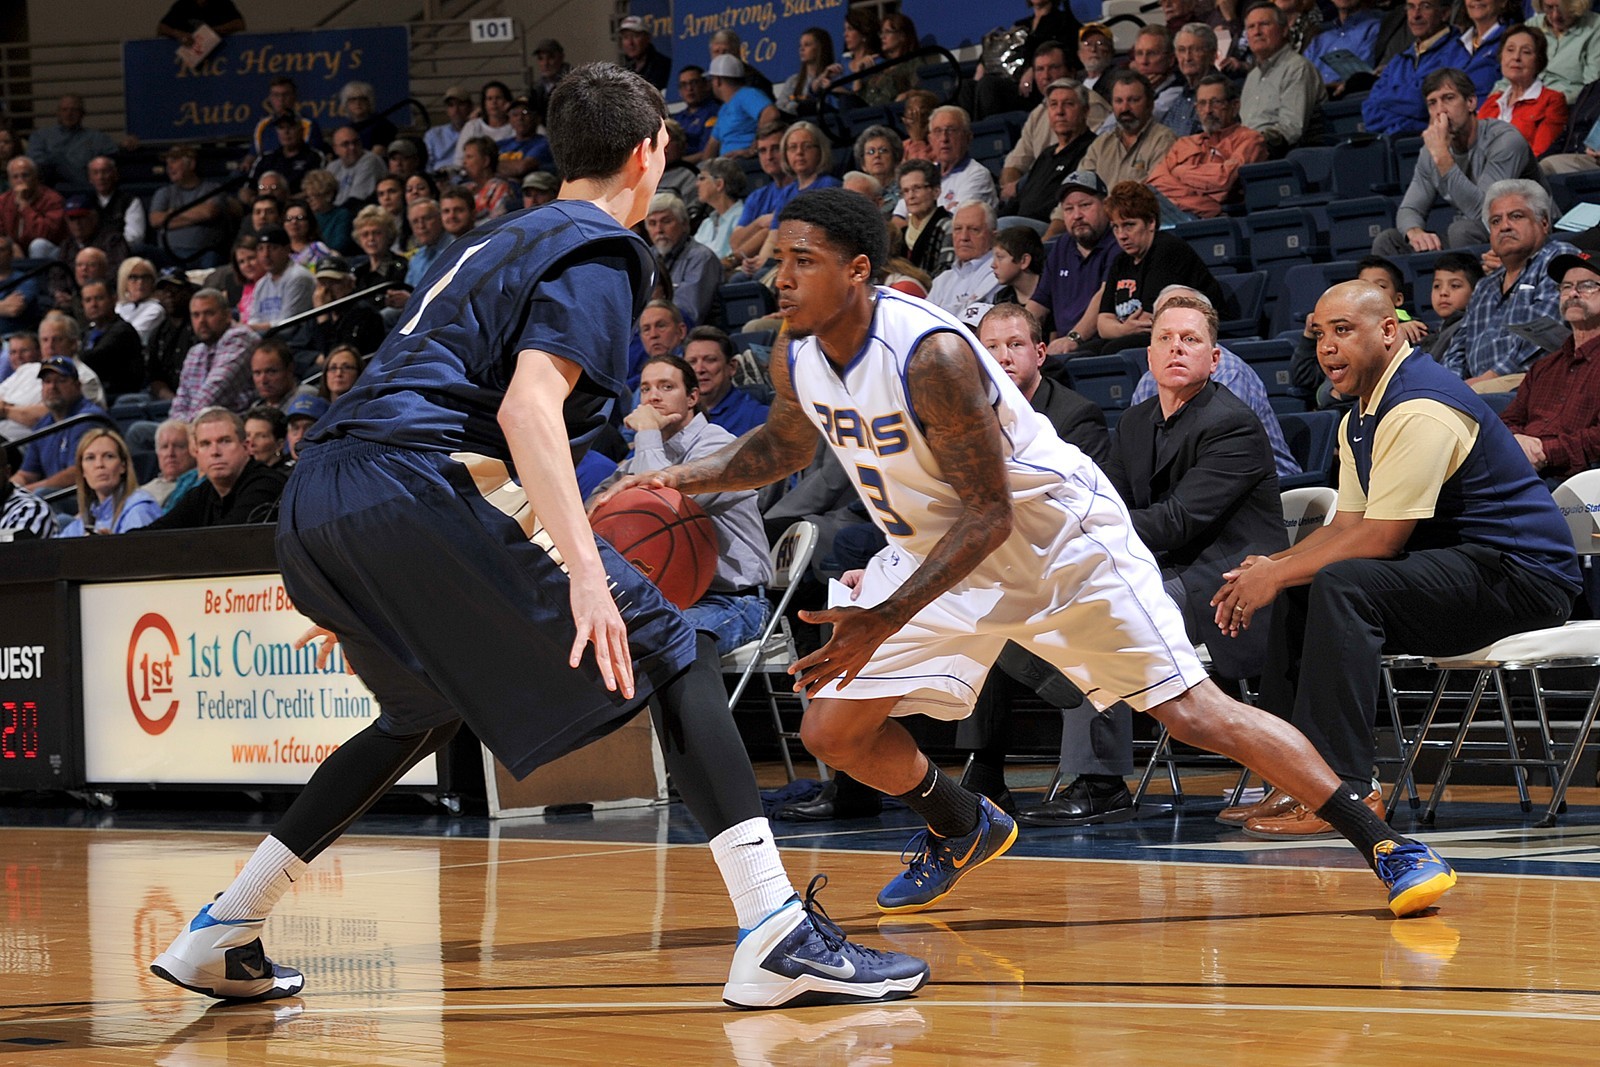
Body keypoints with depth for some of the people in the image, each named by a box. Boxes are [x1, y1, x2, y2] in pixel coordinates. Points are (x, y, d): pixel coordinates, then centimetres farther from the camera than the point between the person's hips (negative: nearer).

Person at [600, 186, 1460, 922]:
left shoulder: (930, 354, -32)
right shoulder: (795, 359, -8)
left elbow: (989, 515, -28)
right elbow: (784, 447, 16)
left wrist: (885, 622, -34)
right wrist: (679, 481, 0)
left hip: (1058, 537, -7)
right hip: (934, 551, 7)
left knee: (1189, 709, -14)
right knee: (831, 729, 0)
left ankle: (1381, 842, -7)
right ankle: (961, 827, 29)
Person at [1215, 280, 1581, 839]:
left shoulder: (1421, 410, -19)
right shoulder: (1361, 417, 15)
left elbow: (1379, 540, -22)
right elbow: (1347, 524, 15)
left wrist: (1276, 574, -14)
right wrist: (1272, 565, -2)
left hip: (1517, 574, -11)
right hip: (1454, 569, 11)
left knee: (1342, 584, -29)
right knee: (1295, 594, 11)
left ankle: (1343, 788, -32)